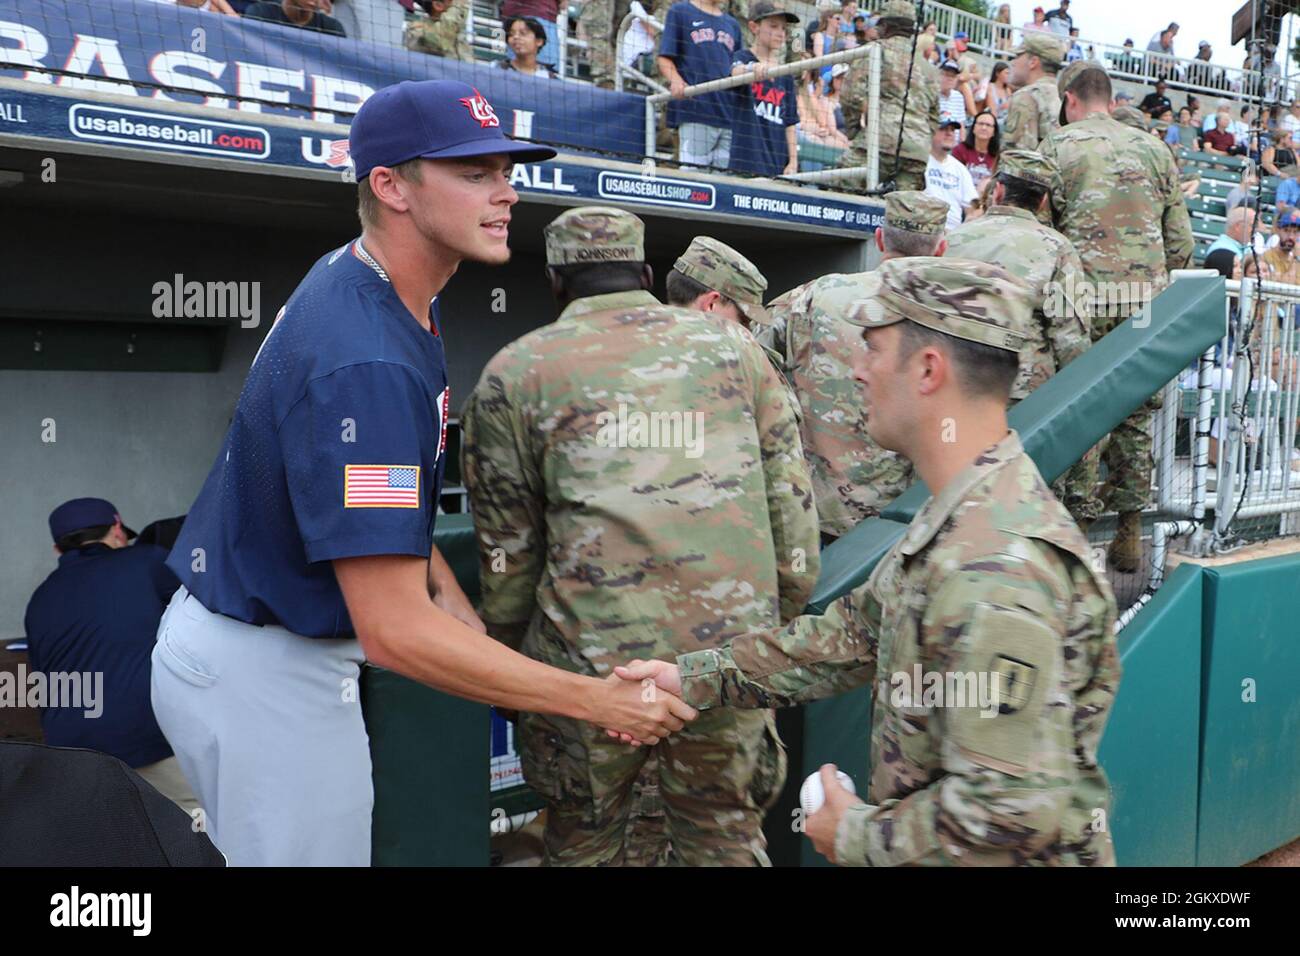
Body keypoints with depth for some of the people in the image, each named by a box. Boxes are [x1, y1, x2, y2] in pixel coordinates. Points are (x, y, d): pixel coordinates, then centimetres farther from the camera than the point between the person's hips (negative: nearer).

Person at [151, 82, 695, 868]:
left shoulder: (358, 277, 1)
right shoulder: (364, 363, -31)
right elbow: (394, 632, -33)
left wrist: (453, 602, 3)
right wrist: (598, 702, -27)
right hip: (263, 671, -9)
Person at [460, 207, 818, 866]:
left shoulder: (514, 371, 4)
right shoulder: (731, 344, 10)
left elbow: (506, 551, 4)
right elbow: (793, 511, 8)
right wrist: (776, 633, 17)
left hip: (592, 661, -2)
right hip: (732, 652, 2)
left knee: (584, 843, 20)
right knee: (728, 841, 21)